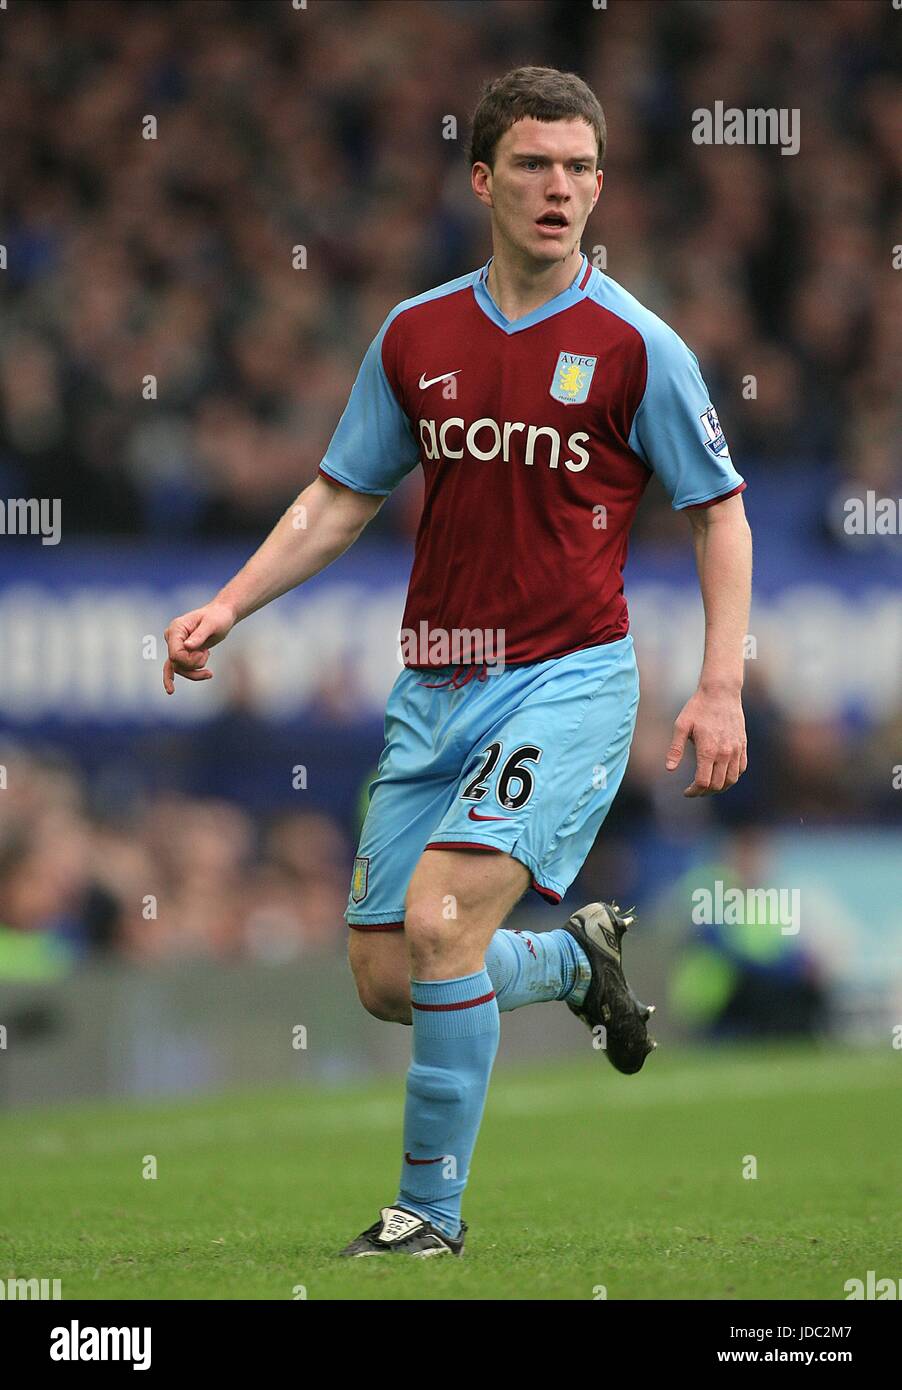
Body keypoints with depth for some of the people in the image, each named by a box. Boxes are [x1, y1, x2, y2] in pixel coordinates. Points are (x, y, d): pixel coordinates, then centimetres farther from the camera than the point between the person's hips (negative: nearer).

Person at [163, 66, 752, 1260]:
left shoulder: (635, 346, -5)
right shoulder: (416, 336, 6)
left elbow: (720, 513, 2)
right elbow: (341, 499, 15)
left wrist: (721, 689, -6)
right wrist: (229, 606, 3)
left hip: (569, 679, -5)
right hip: (437, 688, 5)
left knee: (440, 917, -23)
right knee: (385, 981, 5)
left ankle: (431, 1207, -8)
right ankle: (576, 958, 36)